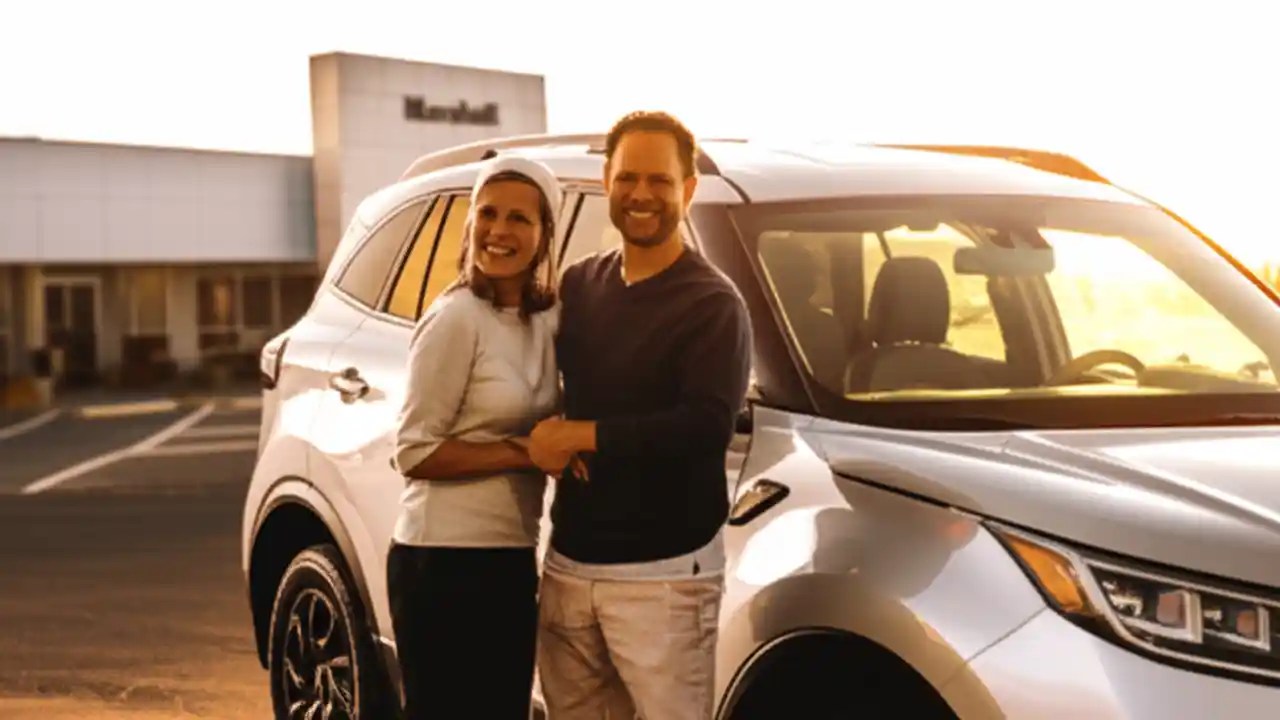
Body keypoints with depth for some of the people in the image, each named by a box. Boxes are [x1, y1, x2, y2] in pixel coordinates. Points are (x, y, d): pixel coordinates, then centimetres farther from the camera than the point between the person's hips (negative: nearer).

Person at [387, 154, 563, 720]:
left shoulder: (547, 319, 8)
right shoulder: (456, 319, -13)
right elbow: (414, 453, -15)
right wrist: (525, 452, -19)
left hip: (512, 562, 8)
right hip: (445, 565, -8)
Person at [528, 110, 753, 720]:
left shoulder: (711, 303, -8)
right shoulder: (579, 284, 10)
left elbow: (708, 427, -21)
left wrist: (580, 435, -17)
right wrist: (545, 439, -2)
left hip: (664, 576, -6)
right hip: (568, 564, 6)